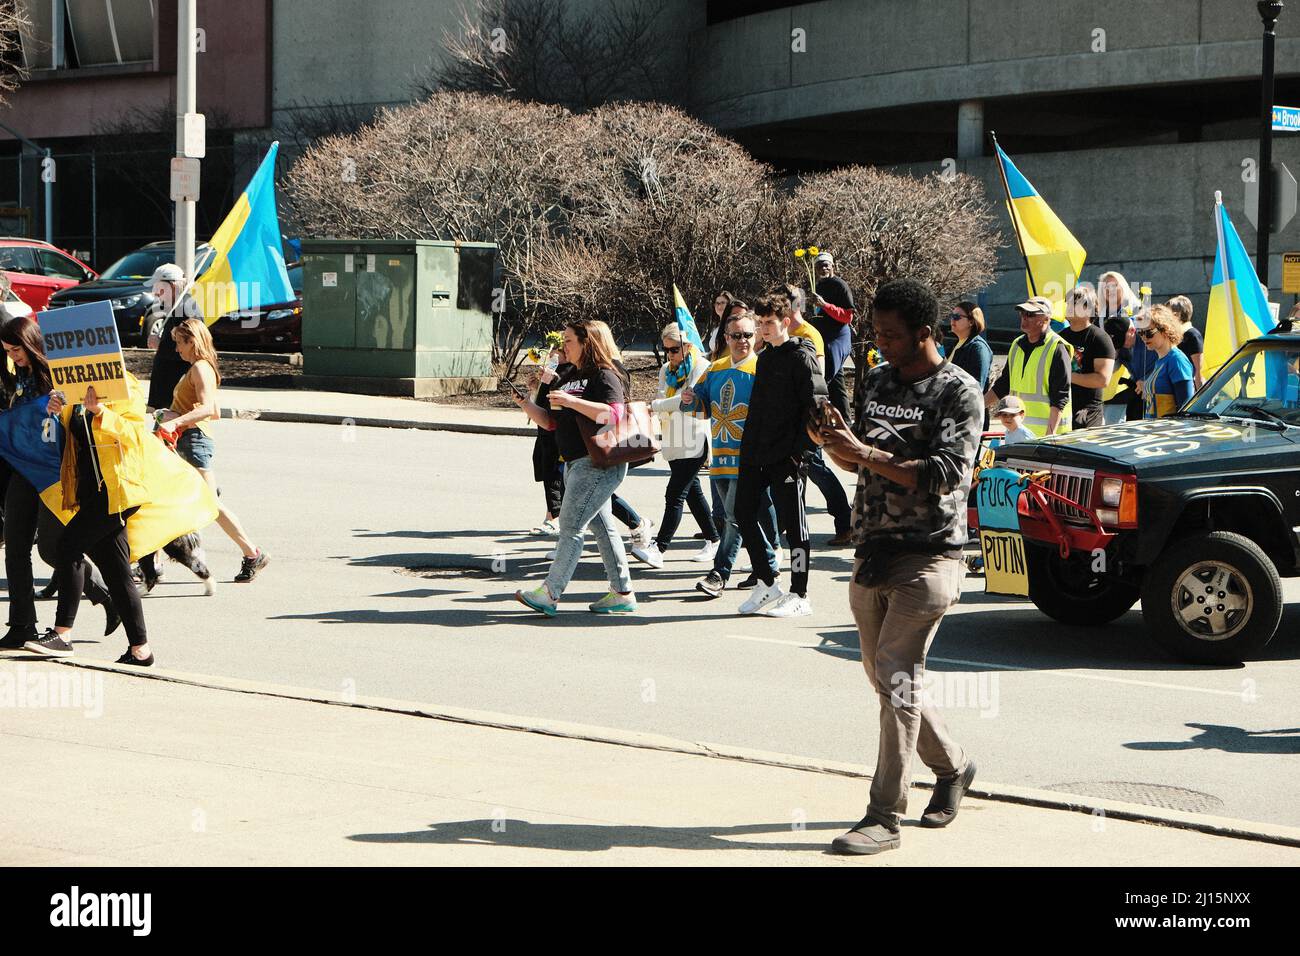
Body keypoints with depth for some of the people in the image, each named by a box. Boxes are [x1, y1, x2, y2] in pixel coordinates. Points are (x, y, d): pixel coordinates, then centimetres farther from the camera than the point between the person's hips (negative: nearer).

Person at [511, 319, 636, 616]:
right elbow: (551, 422, 19)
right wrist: (526, 405, 2)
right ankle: (622, 594, 14)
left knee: (571, 525, -10)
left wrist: (572, 401, -26)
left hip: (599, 464, -10)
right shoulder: (570, 378, 19)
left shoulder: (604, 376, -9)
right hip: (577, 464, 10)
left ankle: (549, 594, -10)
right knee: (602, 527, 10)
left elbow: (613, 414, -24)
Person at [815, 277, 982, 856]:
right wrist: (837, 444, -4)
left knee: (896, 678, -13)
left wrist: (868, 453, -23)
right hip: (872, 551, 8)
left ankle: (885, 818, -11)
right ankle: (952, 767, 36)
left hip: (928, 556, -7)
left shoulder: (958, 392, -8)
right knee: (883, 676, 14)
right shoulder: (876, 381, 13)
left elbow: (947, 475, -18)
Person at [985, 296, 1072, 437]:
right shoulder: (1017, 345, 14)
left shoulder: (1057, 348, -9)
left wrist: (1051, 432, -20)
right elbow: (1003, 385, 22)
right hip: (1018, 428, 7)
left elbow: (1060, 397, -14)